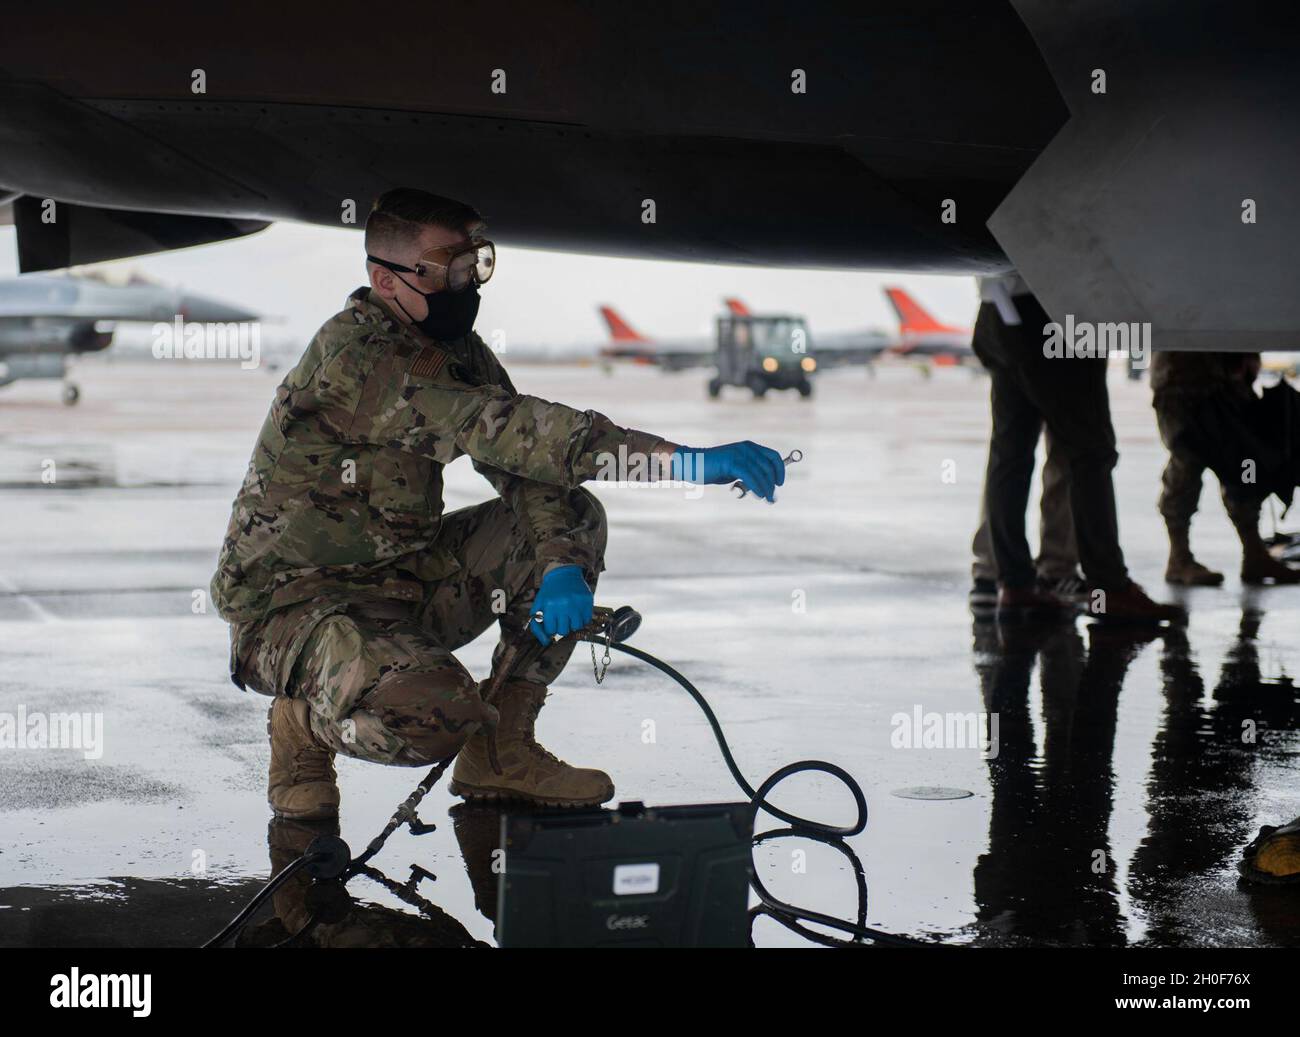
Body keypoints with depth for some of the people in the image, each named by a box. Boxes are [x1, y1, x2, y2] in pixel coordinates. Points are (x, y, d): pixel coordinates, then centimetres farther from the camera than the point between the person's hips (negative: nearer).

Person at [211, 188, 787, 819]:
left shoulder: (453, 348, 4)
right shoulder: (352, 358, -25)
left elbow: (522, 461, 1)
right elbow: (498, 428, -35)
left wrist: (560, 567, -21)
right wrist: (685, 461, -41)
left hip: (400, 580, 9)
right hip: (291, 601, -9)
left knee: (573, 517, -2)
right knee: (433, 717, -36)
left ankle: (501, 751, 3)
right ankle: (304, 719, 0)